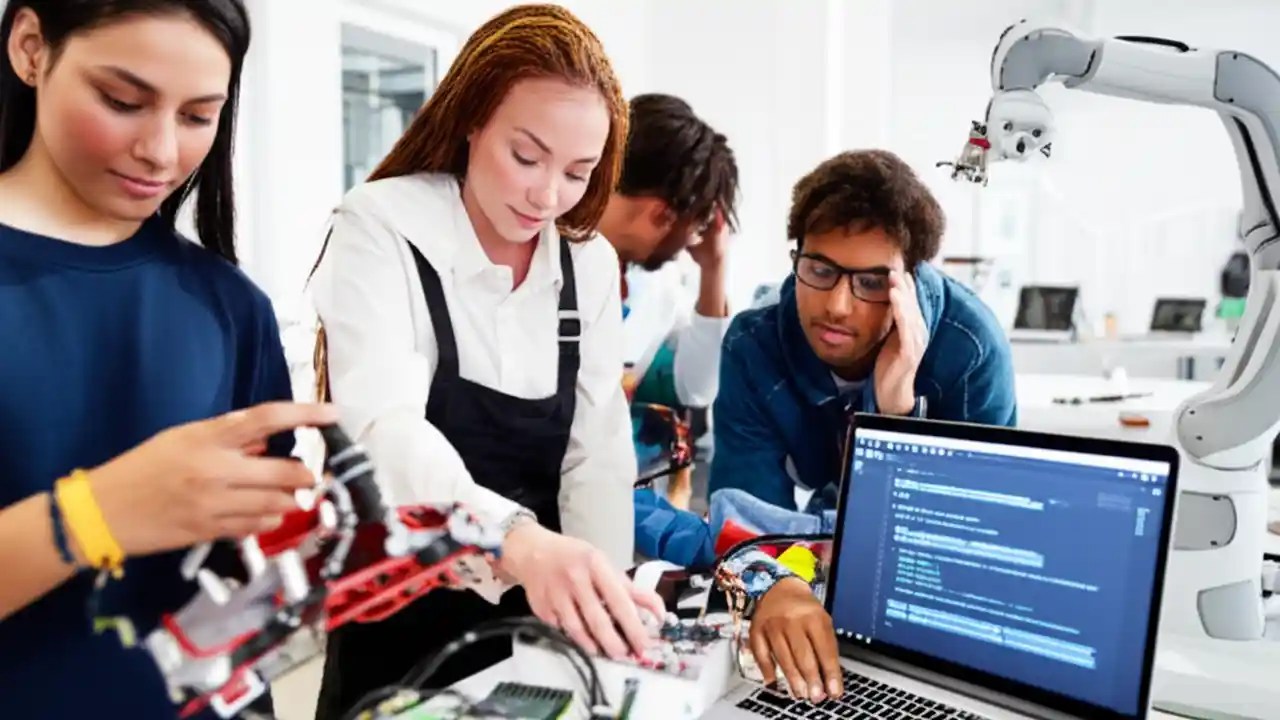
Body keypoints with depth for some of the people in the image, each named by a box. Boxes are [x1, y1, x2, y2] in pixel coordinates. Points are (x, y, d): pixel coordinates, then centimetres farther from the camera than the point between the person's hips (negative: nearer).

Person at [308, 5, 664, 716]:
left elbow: (597, 451, -5)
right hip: (401, 626, -4)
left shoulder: (591, 265, -2)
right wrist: (520, 541, -47)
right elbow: (384, 431, -30)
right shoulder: (382, 227, -15)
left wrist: (603, 605, -19)